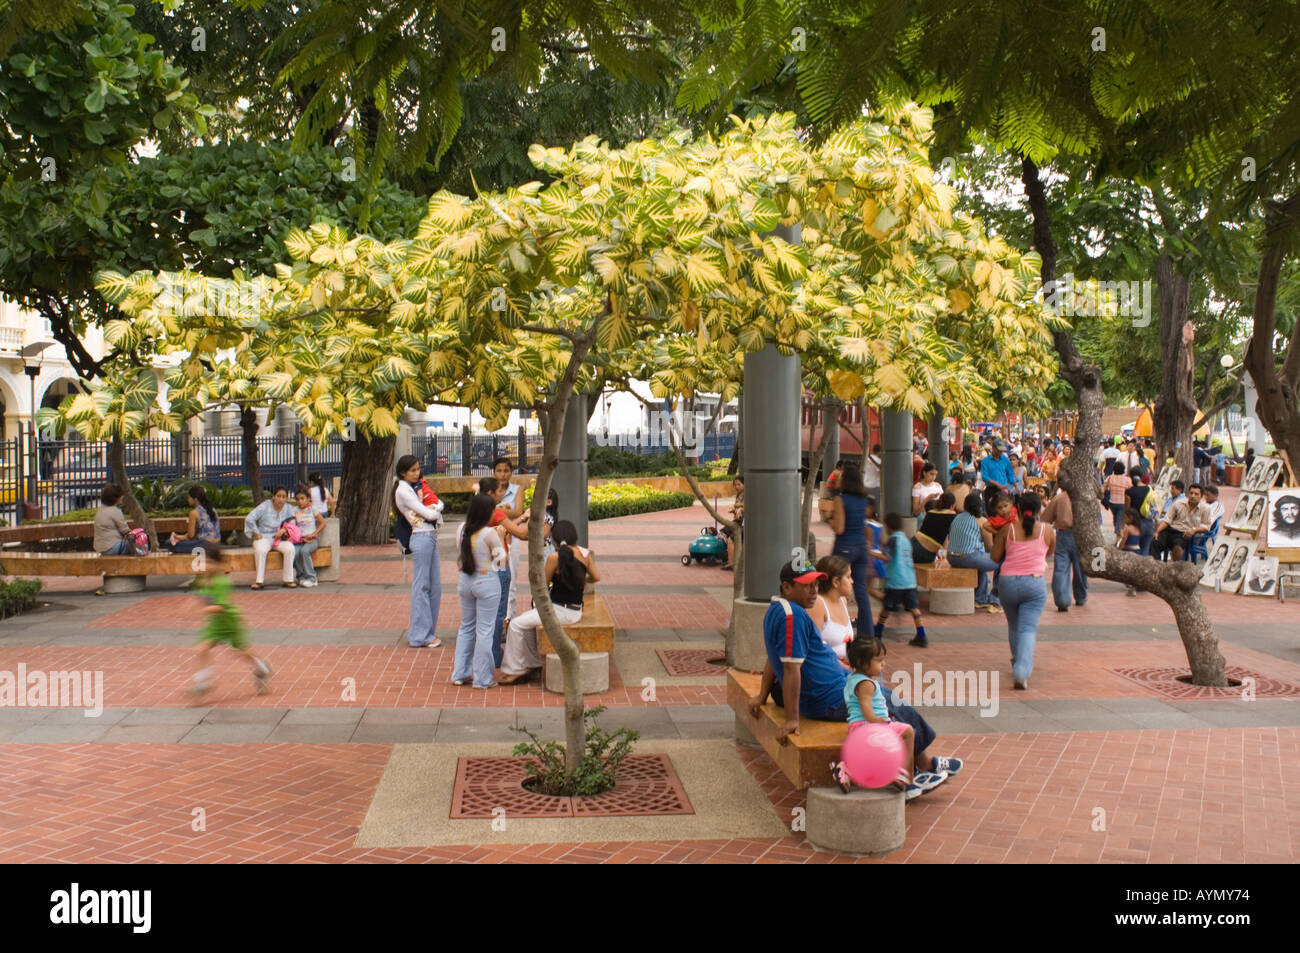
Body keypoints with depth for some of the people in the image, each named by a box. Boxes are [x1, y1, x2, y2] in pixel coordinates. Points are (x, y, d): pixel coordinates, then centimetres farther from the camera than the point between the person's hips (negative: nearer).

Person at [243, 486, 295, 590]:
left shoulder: (288, 508, 7)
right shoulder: (265, 506, -3)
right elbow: (249, 519, -8)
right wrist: (256, 533, -9)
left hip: (280, 538, 2)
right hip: (264, 537, -2)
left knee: (290, 548, -30)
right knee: (260, 550, -36)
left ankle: (288, 580, -22)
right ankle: (260, 581, -28)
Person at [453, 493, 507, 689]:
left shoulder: (463, 529, 1)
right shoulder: (489, 533, -17)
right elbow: (503, 560, -9)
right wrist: (501, 539, 0)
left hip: (465, 581, 6)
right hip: (486, 582, -6)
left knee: (466, 627, 18)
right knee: (484, 630, 2)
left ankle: (460, 674, 22)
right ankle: (482, 678, 7)